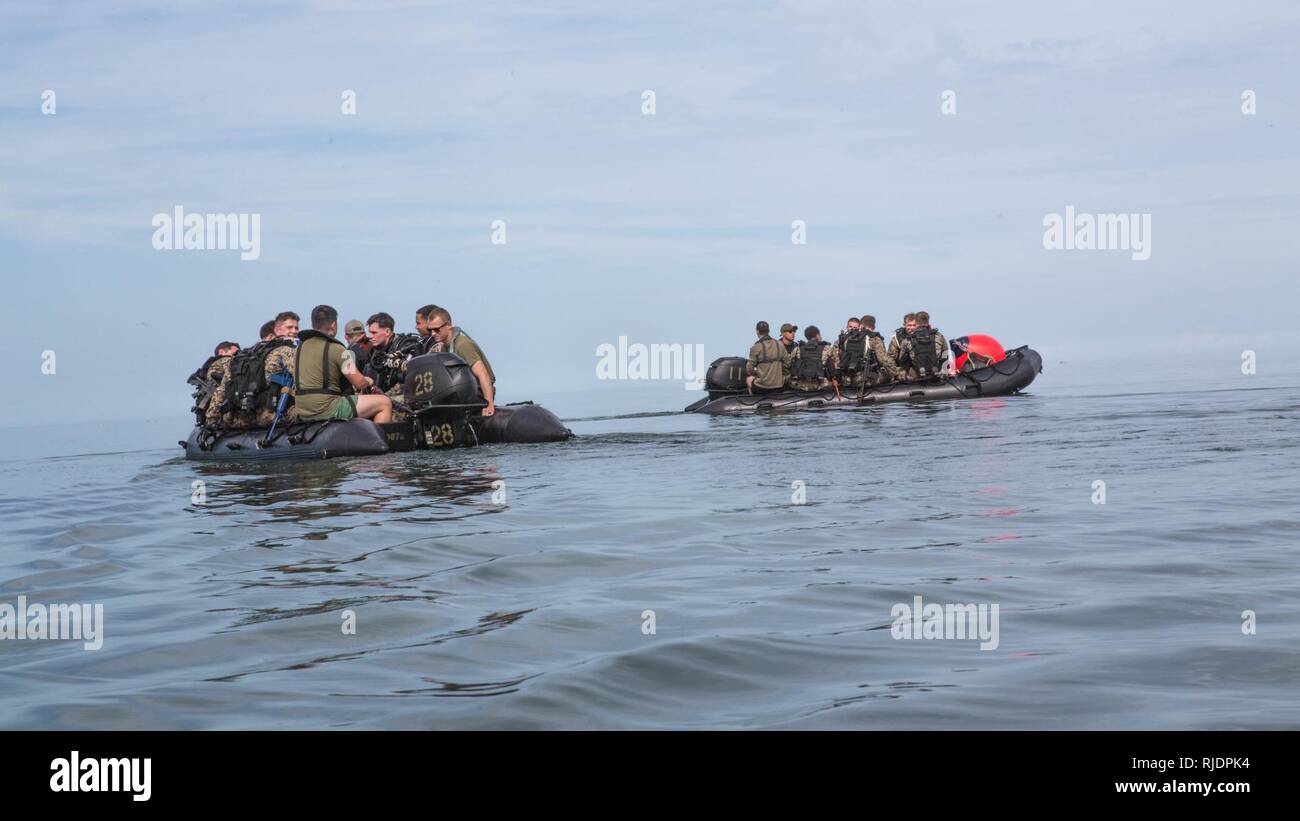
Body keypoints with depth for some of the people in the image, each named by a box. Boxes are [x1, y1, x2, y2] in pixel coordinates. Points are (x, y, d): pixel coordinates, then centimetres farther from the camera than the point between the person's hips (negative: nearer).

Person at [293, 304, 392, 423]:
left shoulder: (301, 346, 12)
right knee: (385, 403, -2)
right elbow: (359, 383, -10)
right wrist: (369, 382, 14)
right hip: (327, 409, -8)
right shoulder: (336, 349, -10)